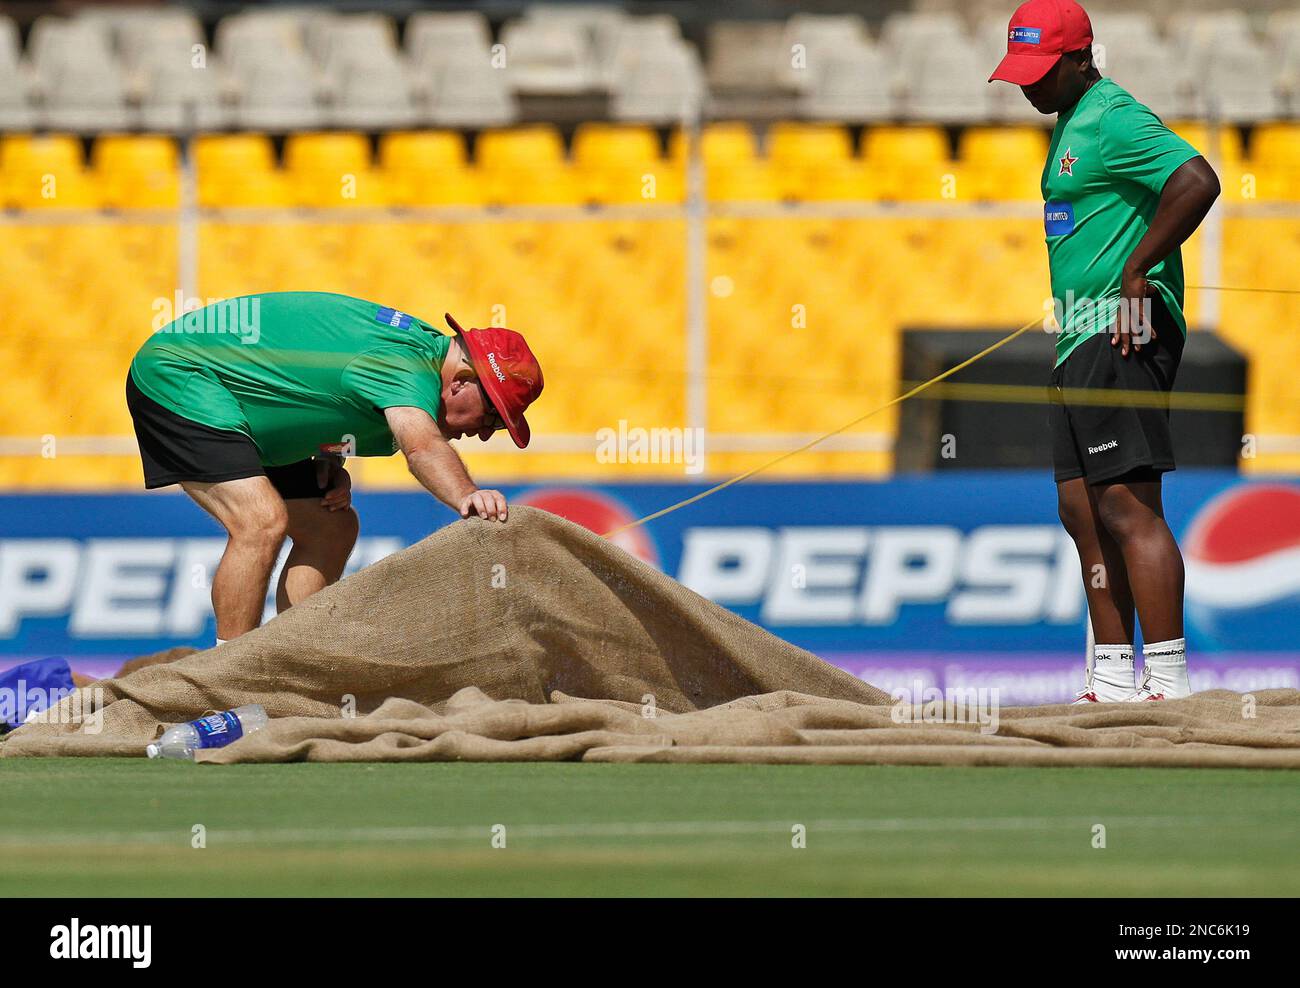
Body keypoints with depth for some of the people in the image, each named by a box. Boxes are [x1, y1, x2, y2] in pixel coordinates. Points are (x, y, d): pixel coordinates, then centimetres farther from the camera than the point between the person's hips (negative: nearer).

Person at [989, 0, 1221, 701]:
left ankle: (1167, 680, -19)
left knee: (1128, 506, -15)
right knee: (1082, 511, 11)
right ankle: (1112, 679, 15)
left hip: (1125, 333, -11)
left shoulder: (1115, 120, -12)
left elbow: (1197, 182, -27)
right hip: (1081, 341, 11)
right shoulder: (1072, 125, 20)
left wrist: (1137, 270, -21)